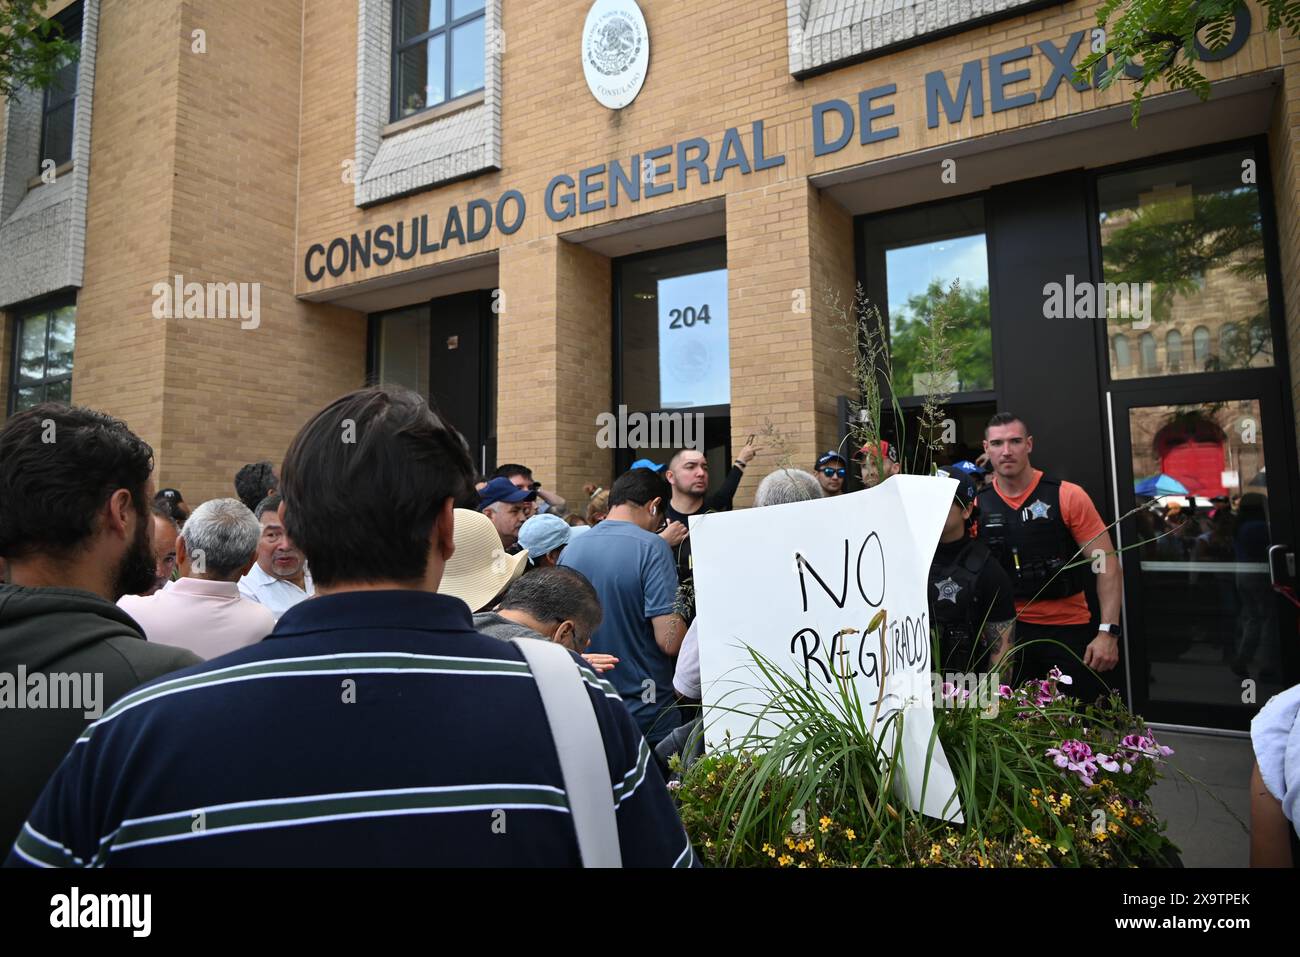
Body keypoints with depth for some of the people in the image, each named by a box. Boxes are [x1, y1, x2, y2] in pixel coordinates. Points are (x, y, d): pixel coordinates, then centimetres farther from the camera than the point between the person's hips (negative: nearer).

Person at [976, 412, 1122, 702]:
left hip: (1069, 629, -2)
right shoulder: (977, 507, -2)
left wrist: (1108, 631, -15)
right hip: (1007, 631, 2)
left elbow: (1107, 565, -8)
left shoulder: (1068, 497, -8)